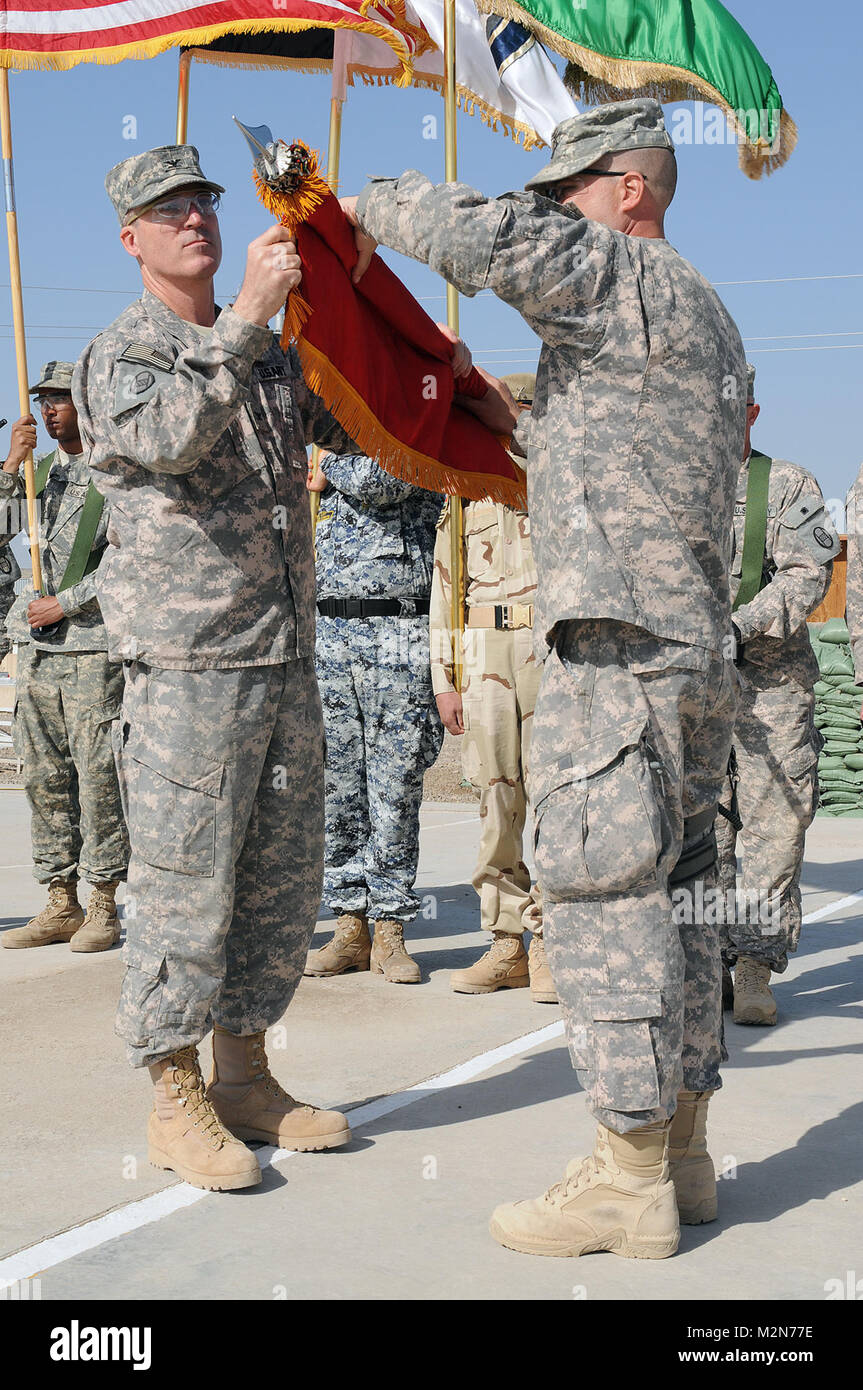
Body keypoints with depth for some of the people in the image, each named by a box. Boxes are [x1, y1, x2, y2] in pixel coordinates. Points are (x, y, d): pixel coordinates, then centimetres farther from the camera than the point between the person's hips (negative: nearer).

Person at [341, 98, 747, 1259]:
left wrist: (374, 207, -2)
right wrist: (506, 421, 29)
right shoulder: (705, 313, 23)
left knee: (601, 889, -8)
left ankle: (629, 1177, -4)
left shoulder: (619, 274, -6)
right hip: (698, 643, 10)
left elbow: (476, 232, -21)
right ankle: (681, 1150, 17)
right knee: (675, 891, 11)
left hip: (620, 642, -10)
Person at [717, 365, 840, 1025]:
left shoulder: (788, 484, 6)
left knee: (773, 824, -6)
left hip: (771, 679, -2)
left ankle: (756, 968, 0)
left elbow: (808, 574, -6)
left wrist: (743, 624, -20)